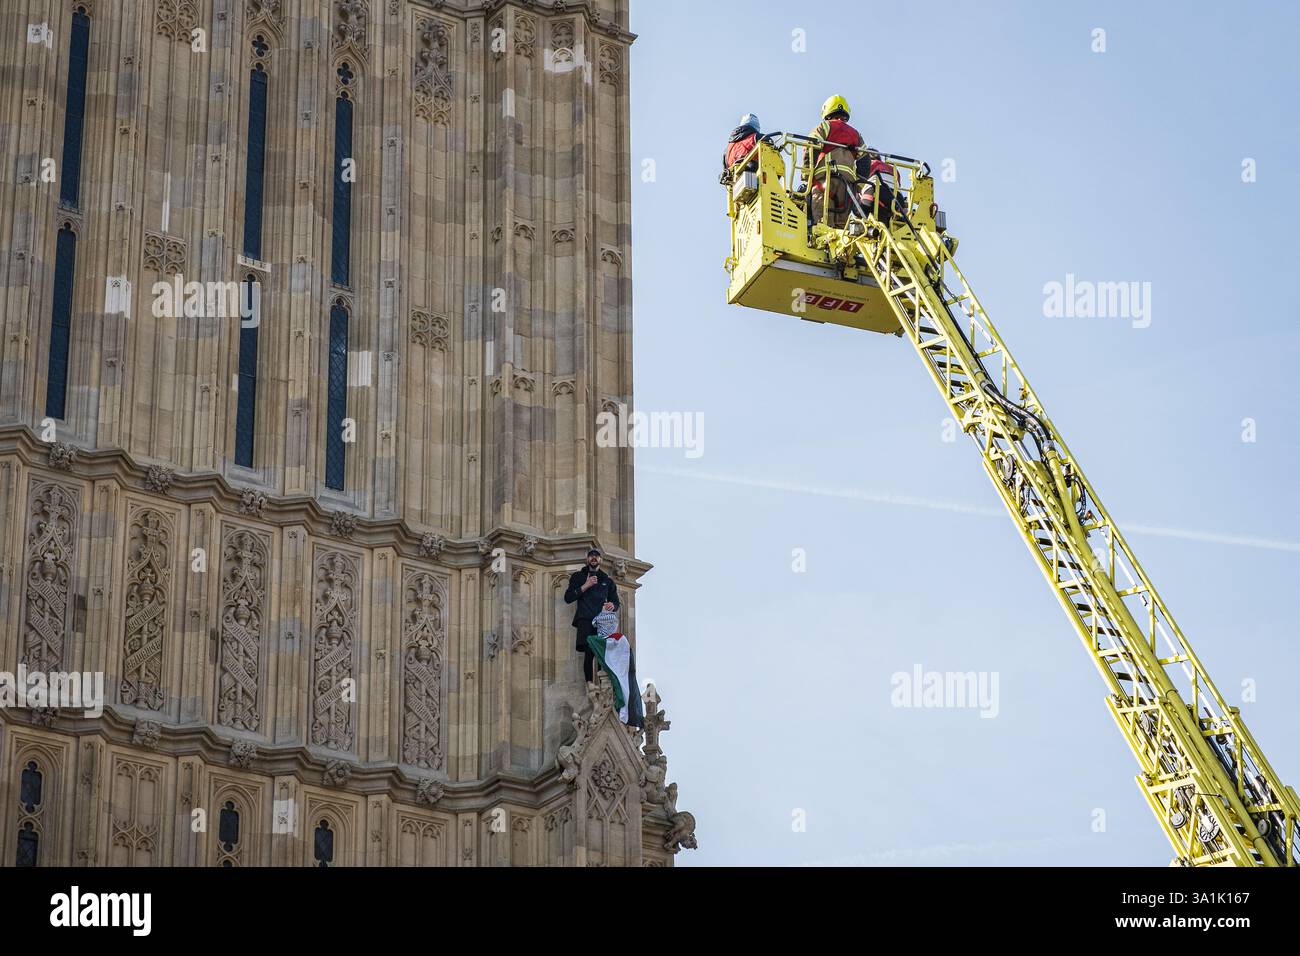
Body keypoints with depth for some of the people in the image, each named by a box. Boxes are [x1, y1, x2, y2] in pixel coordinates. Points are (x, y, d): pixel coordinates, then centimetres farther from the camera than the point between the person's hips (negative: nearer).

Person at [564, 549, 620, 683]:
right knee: (589, 652, -18)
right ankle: (589, 683, -21)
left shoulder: (607, 580, 25)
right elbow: (568, 598, 7)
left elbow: (616, 602, 25)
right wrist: (585, 586, -2)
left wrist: (612, 605, 0)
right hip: (585, 620, -2)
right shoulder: (578, 576, 18)